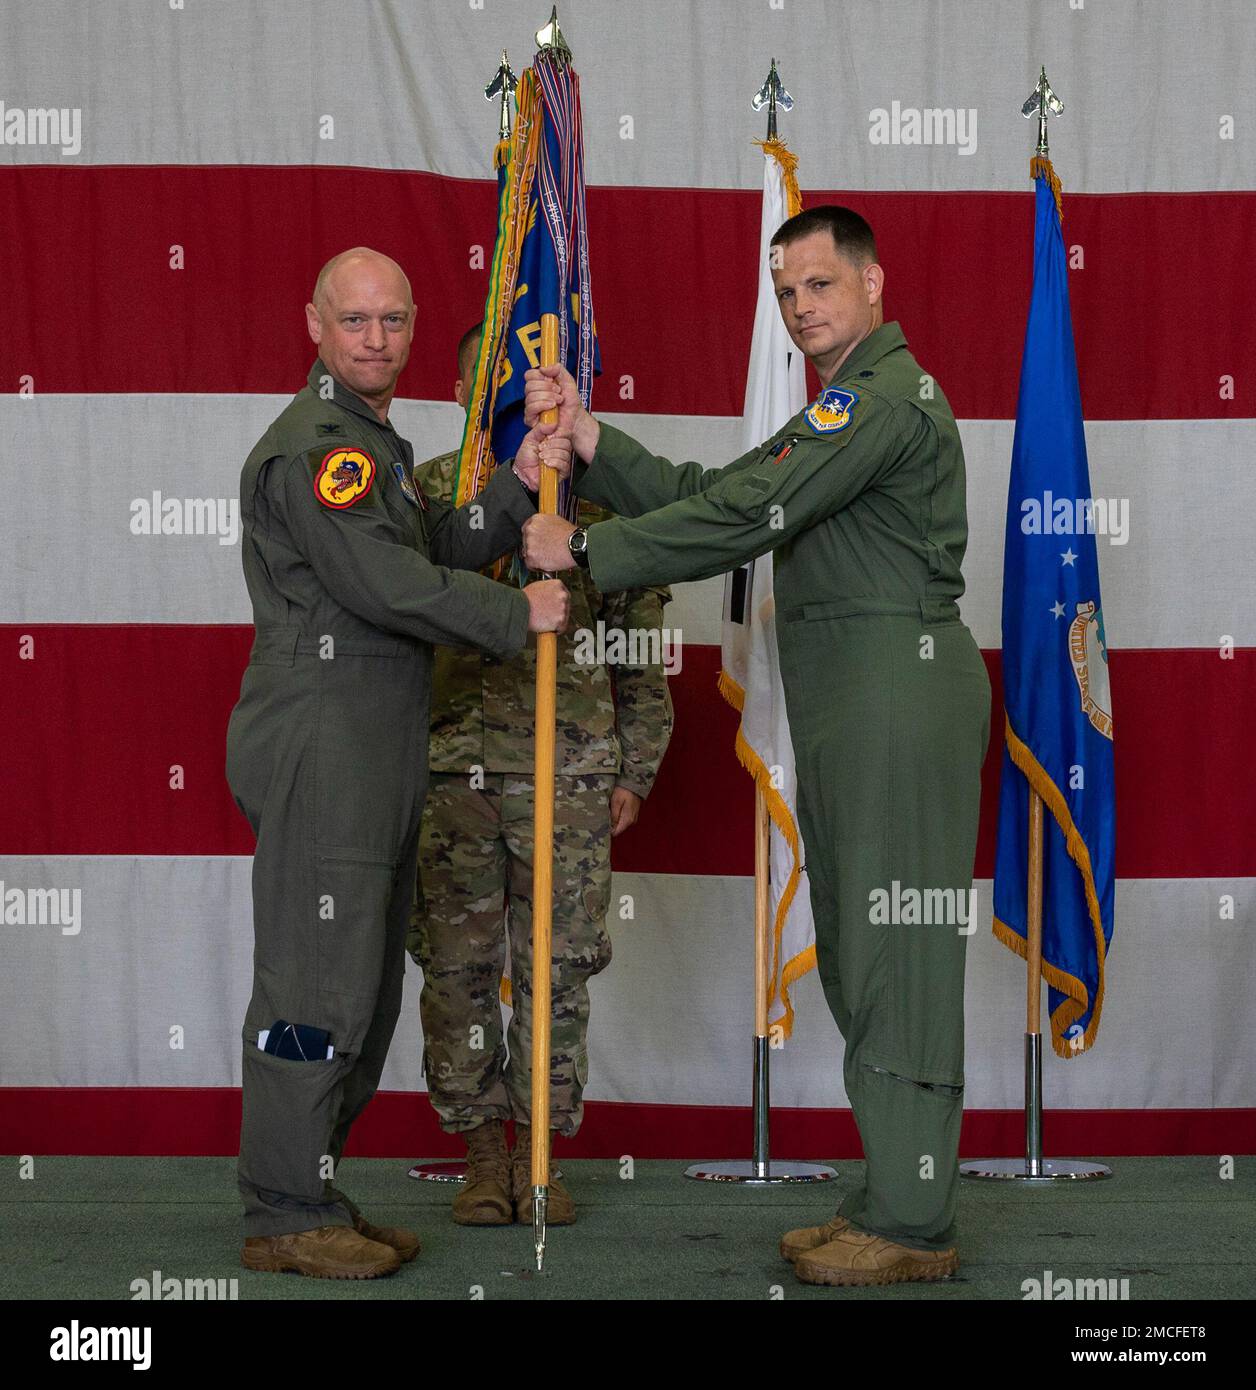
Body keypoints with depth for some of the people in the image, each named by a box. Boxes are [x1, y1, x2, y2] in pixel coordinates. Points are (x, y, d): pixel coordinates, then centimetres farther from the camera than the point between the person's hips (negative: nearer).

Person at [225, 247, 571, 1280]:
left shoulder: (374, 440, 23)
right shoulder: (315, 442, -11)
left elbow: (438, 551, 14)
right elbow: (385, 584, -18)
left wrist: (519, 488, 2)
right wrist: (519, 616, -9)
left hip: (376, 757, 11)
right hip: (320, 746, -11)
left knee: (366, 983, 13)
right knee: (318, 980, -8)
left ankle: (313, 1198, 21)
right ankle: (286, 1217, -1)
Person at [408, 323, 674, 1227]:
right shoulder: (422, 491, 8)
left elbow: (643, 638, 9)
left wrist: (634, 770, 5)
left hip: (572, 771, -1)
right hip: (450, 769, 1)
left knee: (557, 971, 4)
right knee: (458, 968, 4)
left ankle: (541, 1152, 17)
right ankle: (485, 1155, 17)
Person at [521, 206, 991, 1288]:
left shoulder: (885, 396, -11)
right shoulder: (842, 408, 24)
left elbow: (744, 518, -18)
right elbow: (704, 494, 14)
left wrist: (583, 550, -12)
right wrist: (586, 439, 2)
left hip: (901, 689, -11)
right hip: (850, 707, 11)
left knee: (895, 955, -8)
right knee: (857, 956, 12)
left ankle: (913, 1226, -2)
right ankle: (895, 1201, 19)